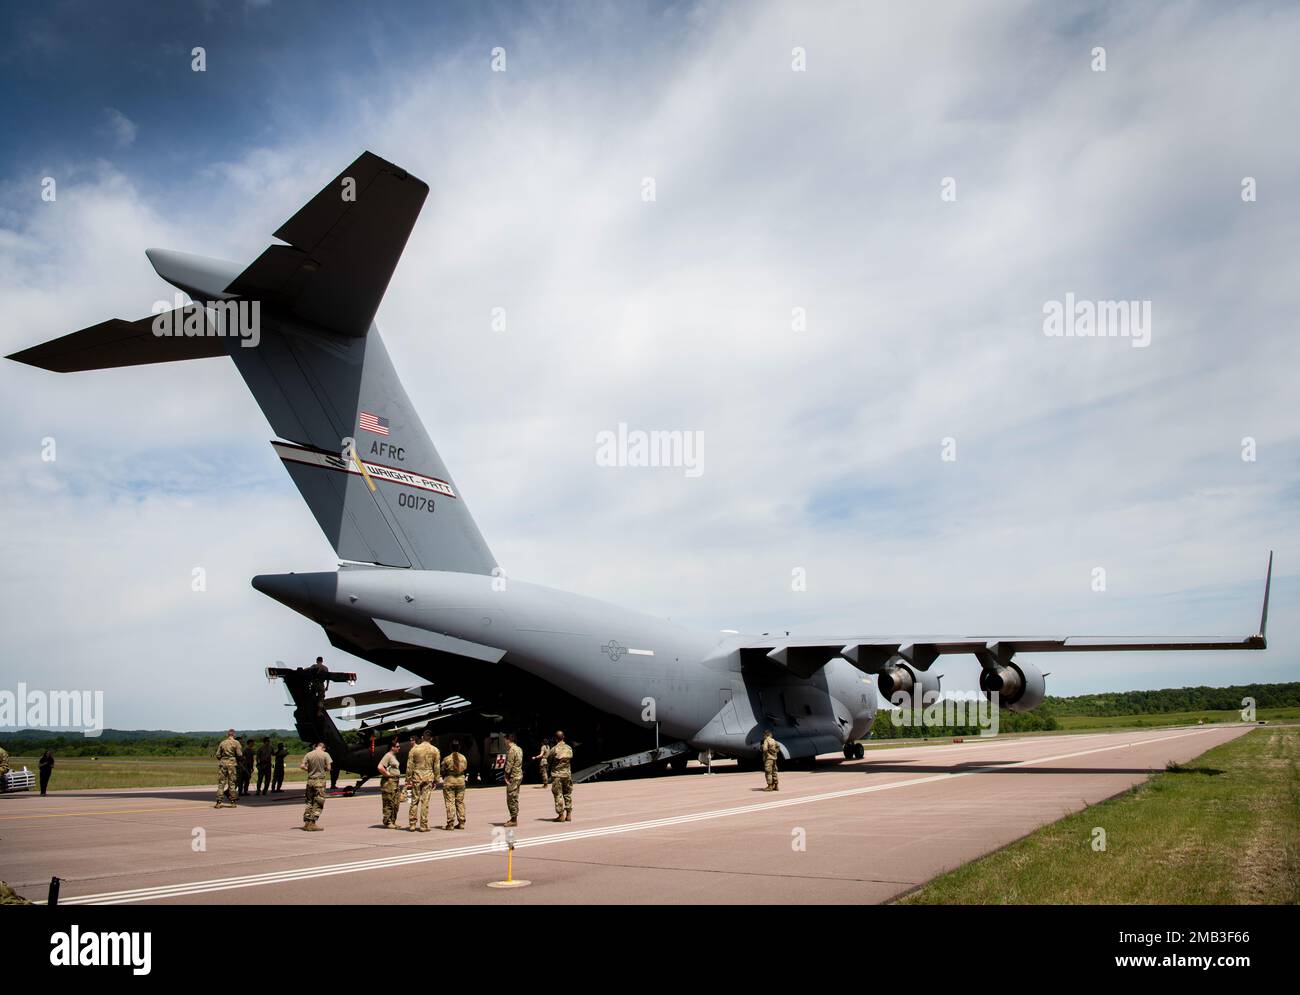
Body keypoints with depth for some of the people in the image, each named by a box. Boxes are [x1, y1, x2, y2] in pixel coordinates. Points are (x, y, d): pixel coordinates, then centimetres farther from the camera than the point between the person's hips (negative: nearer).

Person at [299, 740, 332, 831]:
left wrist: (309, 769, 14)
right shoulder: (325, 755, -6)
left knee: (309, 802, 14)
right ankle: (312, 823, -3)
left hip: (310, 780, 4)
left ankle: (306, 822, 14)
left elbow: (302, 766, -3)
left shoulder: (309, 754, 2)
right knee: (318, 803, 1)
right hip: (320, 781, -4)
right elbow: (328, 767, -10)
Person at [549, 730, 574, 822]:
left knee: (558, 795, 2)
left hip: (557, 774, -4)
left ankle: (561, 815, 1)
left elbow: (550, 762, -4)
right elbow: (571, 760, 9)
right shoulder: (569, 748, 1)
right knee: (568, 794, 13)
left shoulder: (554, 749, -12)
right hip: (567, 773, 4)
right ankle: (569, 814, 14)